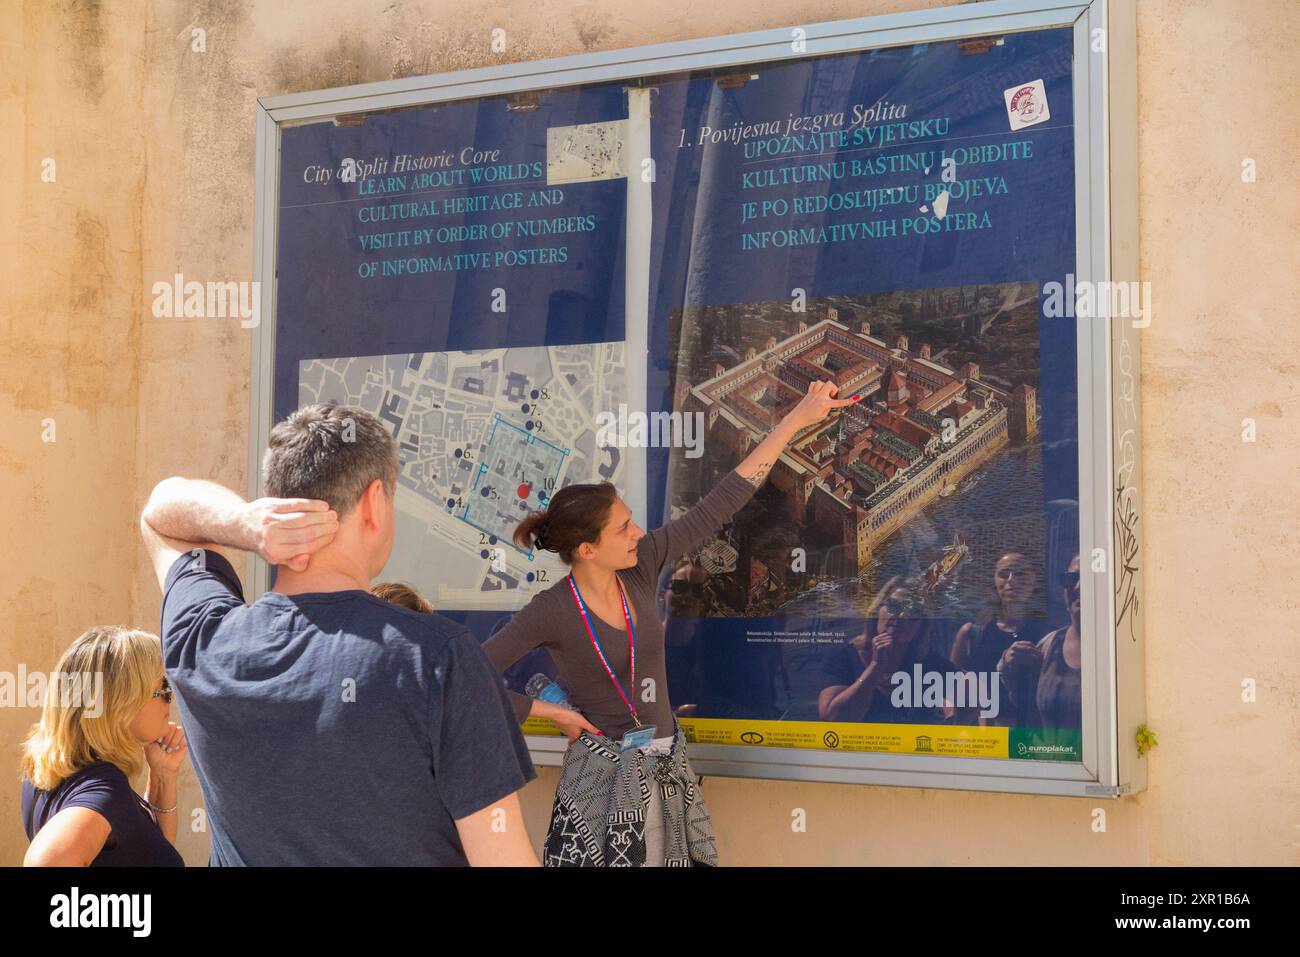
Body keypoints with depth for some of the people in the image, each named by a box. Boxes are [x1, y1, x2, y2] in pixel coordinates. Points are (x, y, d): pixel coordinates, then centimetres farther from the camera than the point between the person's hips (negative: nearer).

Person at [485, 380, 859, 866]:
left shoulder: (641, 566, -4)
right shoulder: (550, 612, -18)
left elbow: (717, 506, -3)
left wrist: (797, 418, -2)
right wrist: (549, 711, -11)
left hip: (667, 769, 5)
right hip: (605, 775, -5)